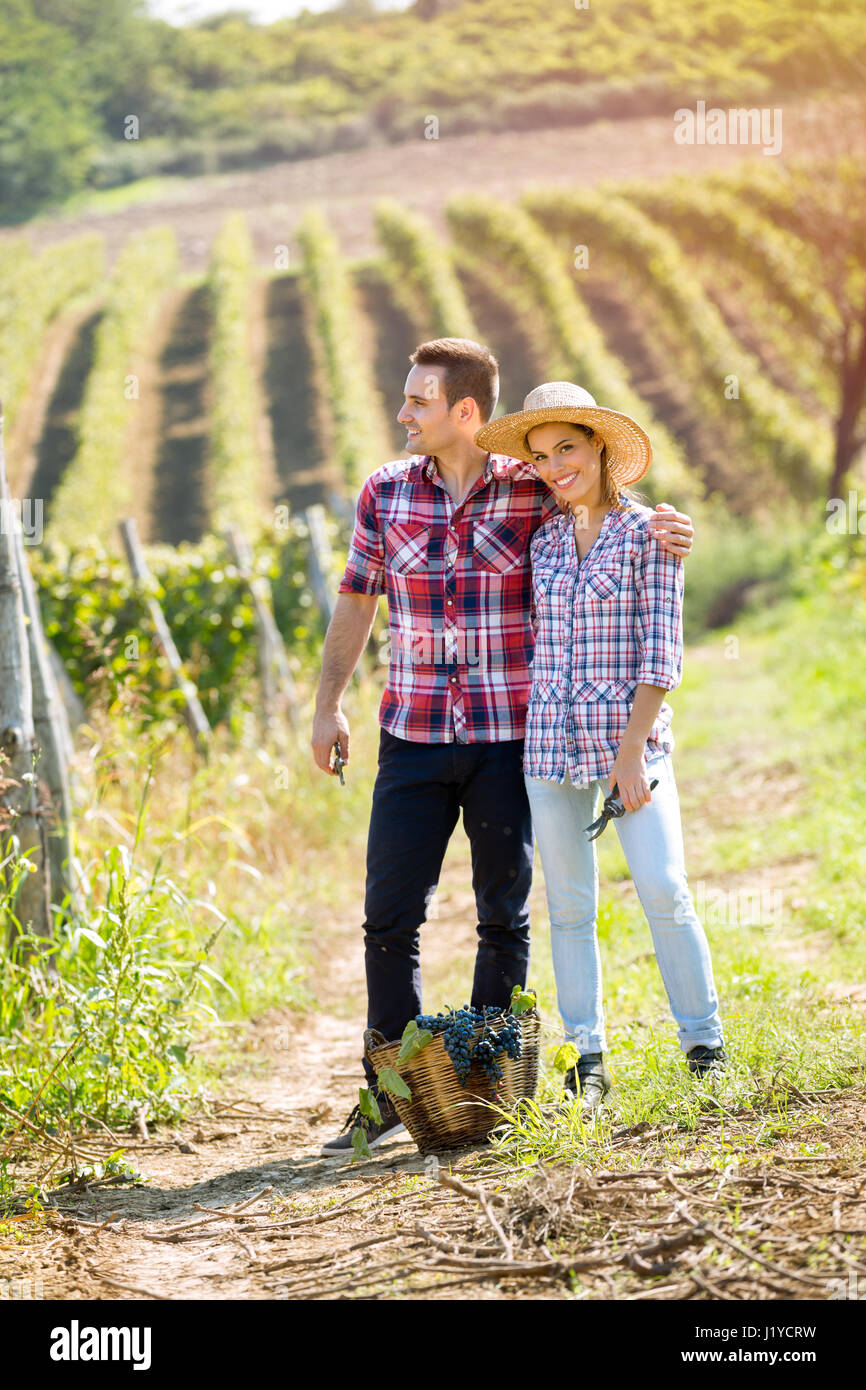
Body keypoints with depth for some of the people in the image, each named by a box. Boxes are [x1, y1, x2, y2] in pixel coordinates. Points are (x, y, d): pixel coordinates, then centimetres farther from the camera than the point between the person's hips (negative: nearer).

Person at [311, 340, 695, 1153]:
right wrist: (327, 706, 10)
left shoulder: (532, 493, -3)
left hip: (508, 738, -2)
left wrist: (662, 537, -11)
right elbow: (356, 602, 12)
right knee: (389, 916, 0)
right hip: (413, 738, 2)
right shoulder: (386, 493, 4)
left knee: (504, 917, 6)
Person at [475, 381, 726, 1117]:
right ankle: (587, 1061, 11)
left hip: (631, 734, -4)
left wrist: (632, 749, -12)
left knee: (664, 890, -10)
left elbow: (660, 650, -7)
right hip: (552, 739, 4)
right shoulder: (542, 537, 8)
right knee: (569, 906, 5)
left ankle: (705, 1044, 3)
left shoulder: (648, 532, -4)